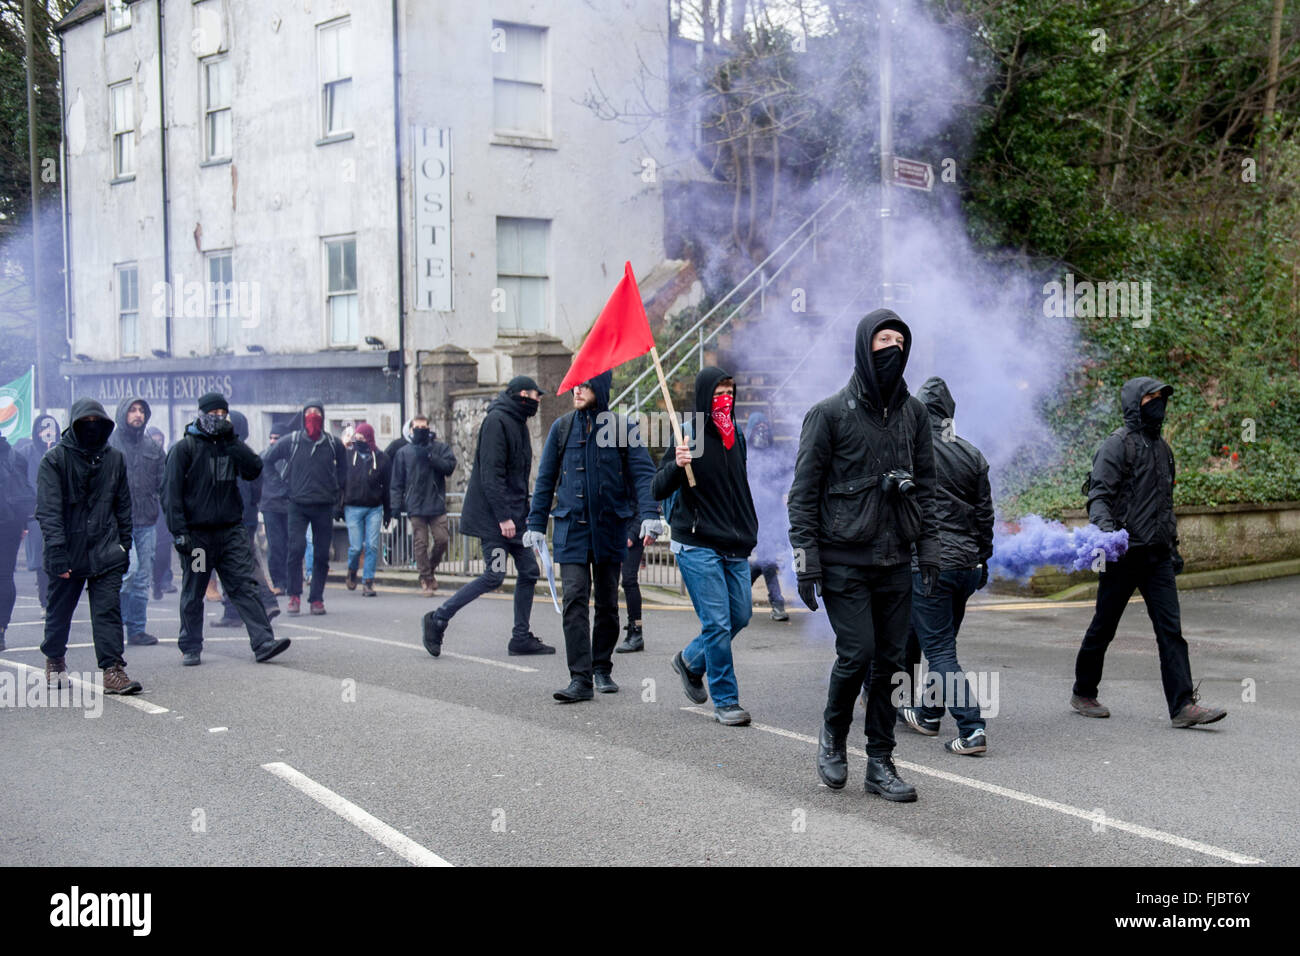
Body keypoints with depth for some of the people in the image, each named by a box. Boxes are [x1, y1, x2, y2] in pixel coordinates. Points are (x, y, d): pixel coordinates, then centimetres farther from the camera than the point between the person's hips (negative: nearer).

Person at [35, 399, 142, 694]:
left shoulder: (114, 459, 8)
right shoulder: (55, 459, -4)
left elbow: (123, 506, 15)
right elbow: (48, 510, -11)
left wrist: (124, 546, 12)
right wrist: (57, 550, -19)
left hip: (105, 552, 1)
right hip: (67, 552, -1)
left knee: (109, 611, -8)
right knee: (59, 610, 14)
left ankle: (113, 670, -9)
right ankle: (54, 658, 37)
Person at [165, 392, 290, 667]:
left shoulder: (231, 445, 11)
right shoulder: (185, 448, -2)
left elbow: (254, 469, -5)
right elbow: (173, 492, -5)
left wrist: (232, 440, -12)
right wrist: (179, 532, -12)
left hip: (231, 530, 3)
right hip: (197, 533, -3)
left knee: (245, 585, -5)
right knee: (193, 594, 7)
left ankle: (263, 643, -10)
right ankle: (190, 649, 19)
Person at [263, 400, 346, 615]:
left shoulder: (333, 444, 4)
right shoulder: (291, 441, 1)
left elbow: (342, 469, 20)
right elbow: (267, 460, 12)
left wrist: (337, 492, 14)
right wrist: (284, 484, 11)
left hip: (324, 506, 1)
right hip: (298, 505, -1)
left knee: (322, 554, 2)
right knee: (296, 547, -14)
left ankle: (317, 598, 11)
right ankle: (294, 595, -4)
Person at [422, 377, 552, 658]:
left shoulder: (517, 423, 17)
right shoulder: (497, 421, -13)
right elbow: (491, 473, -20)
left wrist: (523, 513, 15)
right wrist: (503, 517, -23)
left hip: (513, 515, 10)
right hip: (494, 517, -10)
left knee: (528, 571, 6)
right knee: (494, 576, -11)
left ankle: (521, 638, 13)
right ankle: (438, 619, 0)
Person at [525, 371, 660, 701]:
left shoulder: (623, 429, 1)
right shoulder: (562, 428, 6)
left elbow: (643, 473, -5)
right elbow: (545, 479, 11)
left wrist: (650, 514, -20)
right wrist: (536, 524, 8)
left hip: (609, 528, 0)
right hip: (571, 526, 0)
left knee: (607, 602, 9)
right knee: (575, 599, -11)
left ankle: (602, 669, 25)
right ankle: (580, 678, -12)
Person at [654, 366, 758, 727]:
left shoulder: (736, 437, 11)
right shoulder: (688, 437, -9)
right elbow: (657, 491, -11)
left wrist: (749, 531, 22)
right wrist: (676, 465, -30)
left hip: (735, 547, 7)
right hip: (697, 546, -7)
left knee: (741, 614, 9)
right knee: (717, 622, -9)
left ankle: (691, 660, 34)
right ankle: (725, 701, 2)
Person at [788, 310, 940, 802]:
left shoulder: (913, 413, 10)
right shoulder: (830, 413, -5)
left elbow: (925, 485, 16)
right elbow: (803, 490, -5)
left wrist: (928, 548, 8)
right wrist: (806, 557, -10)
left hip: (894, 560, 5)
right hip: (844, 559, -5)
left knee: (890, 661, 5)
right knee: (856, 655, -9)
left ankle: (880, 763, 14)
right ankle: (833, 734, 17)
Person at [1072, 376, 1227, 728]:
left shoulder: (1163, 448, 19)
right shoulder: (1118, 444, -6)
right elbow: (1099, 495, -13)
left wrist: (1173, 546, 24)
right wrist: (1106, 531, -30)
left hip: (1157, 554, 7)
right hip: (1124, 553, -6)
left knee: (1171, 627, -3)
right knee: (1104, 627, 5)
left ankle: (1183, 706, -7)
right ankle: (1083, 694, 21)